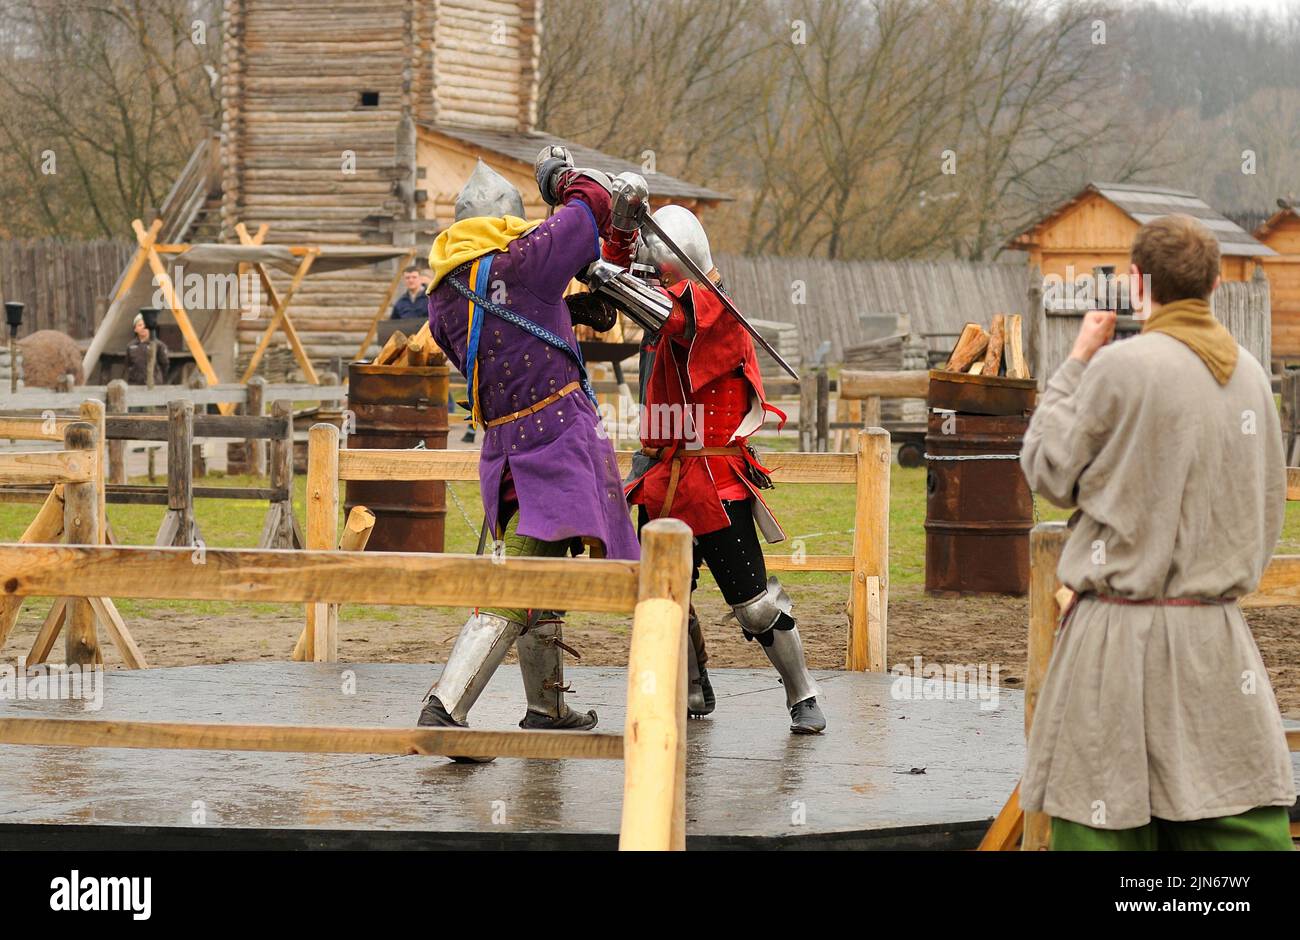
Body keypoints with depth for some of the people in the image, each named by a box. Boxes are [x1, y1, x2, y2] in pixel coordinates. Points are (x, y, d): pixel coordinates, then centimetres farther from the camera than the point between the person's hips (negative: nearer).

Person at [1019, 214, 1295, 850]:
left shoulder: (1122, 366, -12)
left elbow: (1048, 472, 0)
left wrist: (1076, 361, 7)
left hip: (1124, 634, -6)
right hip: (1218, 637, 6)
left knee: (1105, 821, -2)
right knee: (1245, 824, 4)